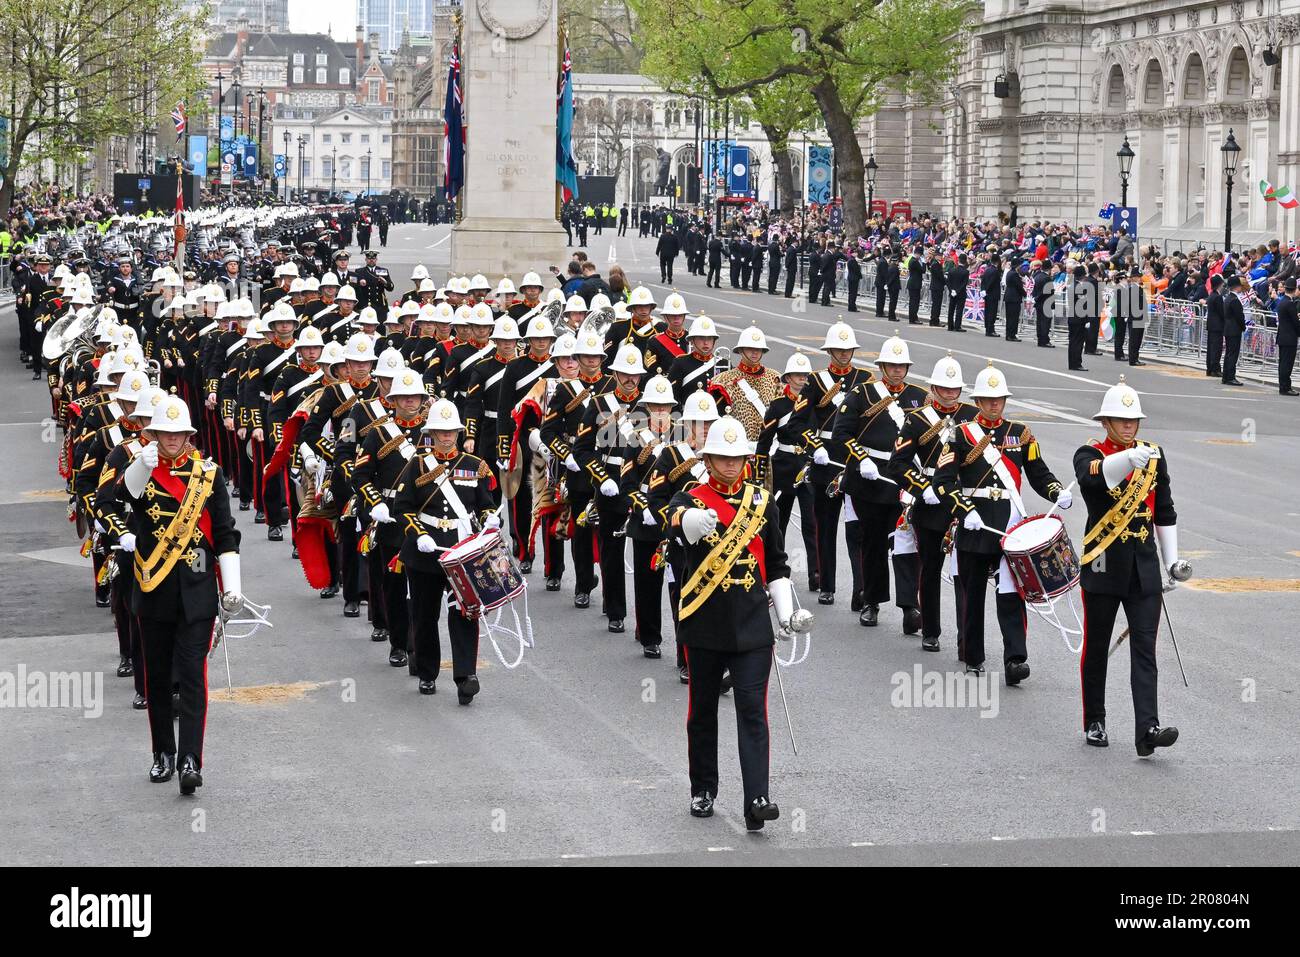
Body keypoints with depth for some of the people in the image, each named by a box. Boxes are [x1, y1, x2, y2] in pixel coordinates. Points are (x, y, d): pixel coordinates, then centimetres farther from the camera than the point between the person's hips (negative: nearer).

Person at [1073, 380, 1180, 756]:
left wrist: (1171, 560, 13)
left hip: (1144, 567, 2)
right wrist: (1130, 458, -48)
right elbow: (1092, 477, -31)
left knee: (1144, 649, -6)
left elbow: (1165, 512, 16)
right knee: (1096, 648, 9)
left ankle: (1147, 730, -14)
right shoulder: (1089, 454, -5)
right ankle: (1094, 722, 24)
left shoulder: (1154, 456, 8)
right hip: (1104, 565, -2)